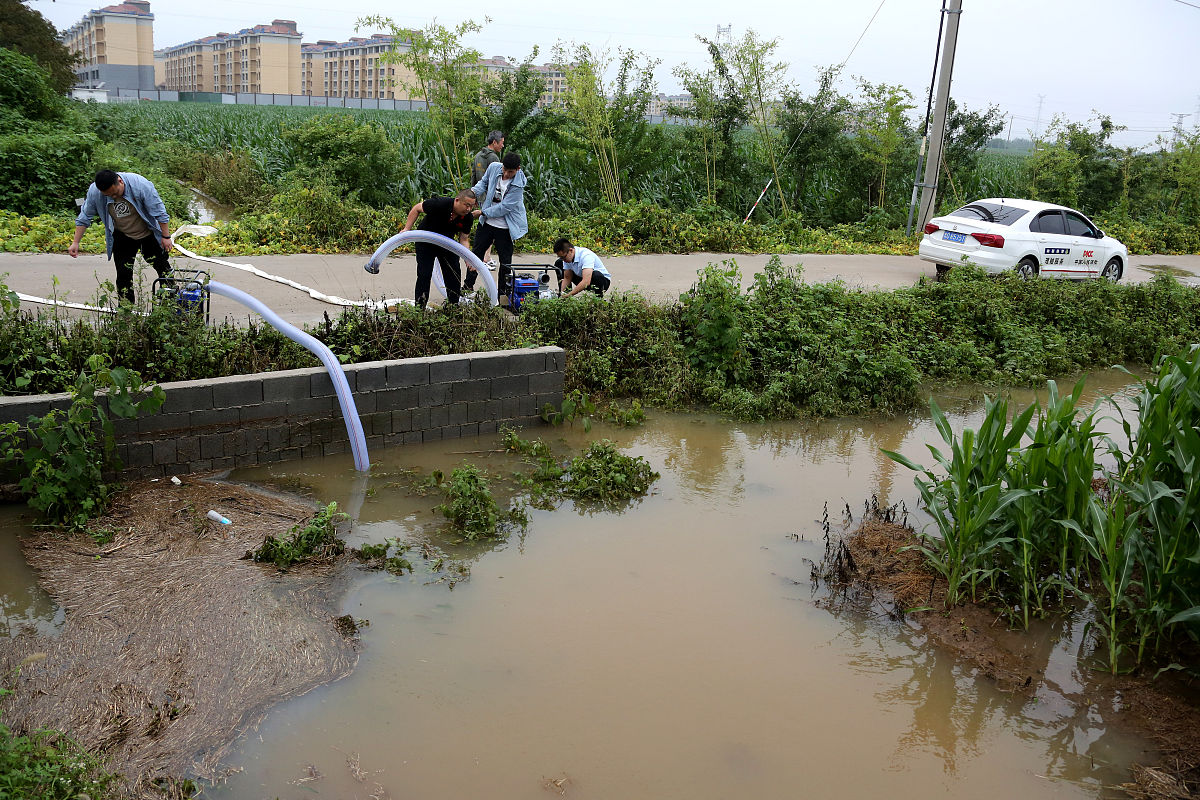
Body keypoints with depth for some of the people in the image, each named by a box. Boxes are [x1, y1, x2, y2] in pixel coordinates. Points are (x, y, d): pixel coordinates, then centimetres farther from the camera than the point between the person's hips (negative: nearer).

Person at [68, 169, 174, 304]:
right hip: (122, 237, 2)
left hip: (149, 234, -2)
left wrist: (166, 237, -17)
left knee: (163, 268, 9)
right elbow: (84, 217, -6)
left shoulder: (140, 184, -31)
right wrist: (75, 243, -7)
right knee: (123, 274, -2)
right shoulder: (94, 191, -21)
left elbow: (160, 212, -22)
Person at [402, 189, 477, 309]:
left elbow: (463, 239, -7)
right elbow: (417, 209, -18)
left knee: (454, 275, 0)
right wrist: (407, 229, -22)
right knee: (424, 275, -9)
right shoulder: (440, 204, -32)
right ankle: (419, 308, 0)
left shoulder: (468, 217, -18)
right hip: (426, 242, -4)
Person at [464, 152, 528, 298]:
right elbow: (484, 182, 12)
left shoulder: (518, 185, -23)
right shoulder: (494, 168, -8)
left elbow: (504, 207, -25)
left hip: (505, 227, -5)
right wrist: (474, 191, -9)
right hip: (486, 222, 5)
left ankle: (503, 291, 20)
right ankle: (468, 286, 30)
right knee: (476, 252, 14)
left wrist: (482, 212, -23)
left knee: (505, 260, 4)